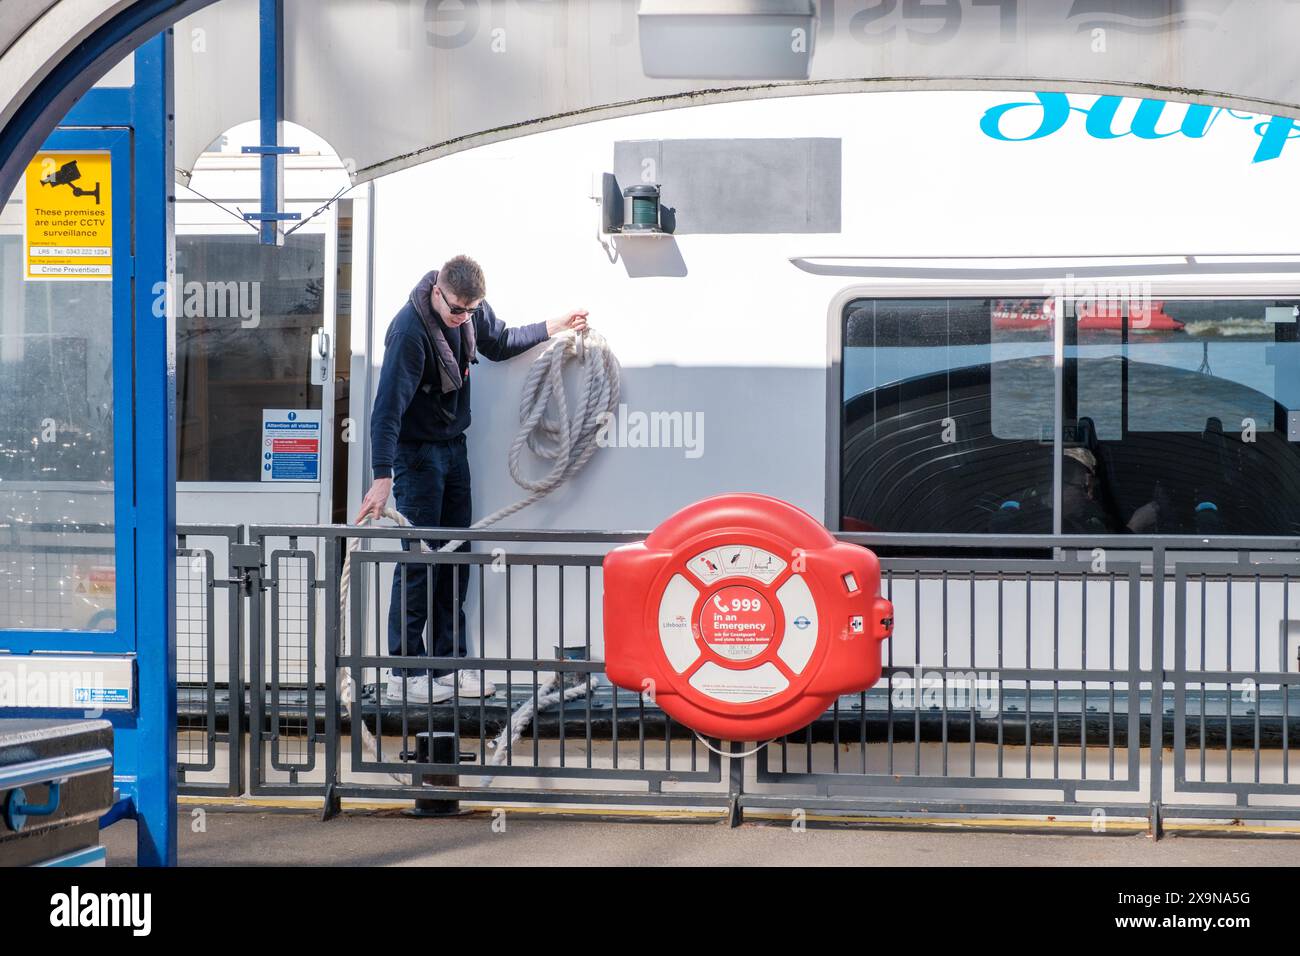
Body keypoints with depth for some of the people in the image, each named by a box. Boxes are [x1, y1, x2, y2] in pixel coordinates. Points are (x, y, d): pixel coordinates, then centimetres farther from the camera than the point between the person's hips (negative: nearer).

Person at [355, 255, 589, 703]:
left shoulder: (471, 311, -2)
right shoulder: (410, 330, -25)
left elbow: (499, 342, 22)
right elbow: (388, 407, -29)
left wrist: (554, 327, 15)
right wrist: (382, 478, -34)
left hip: (453, 447, 8)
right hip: (416, 452, -8)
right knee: (419, 561, -9)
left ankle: (449, 667, 14)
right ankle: (403, 674, -4)